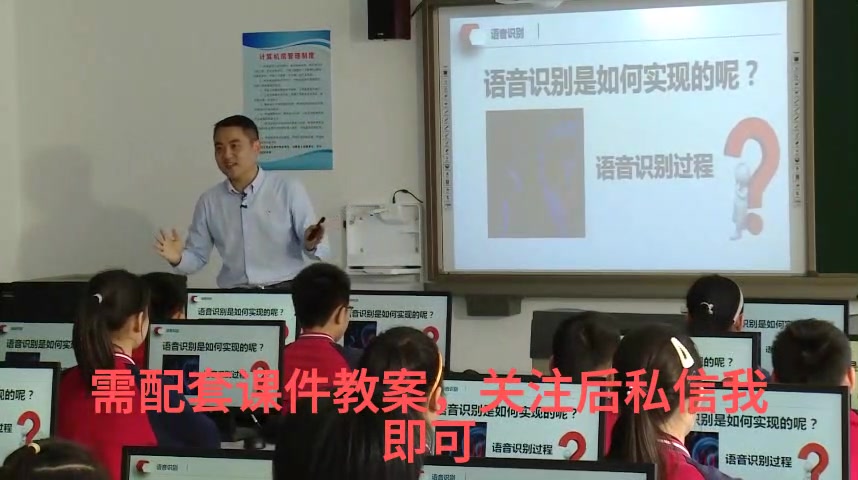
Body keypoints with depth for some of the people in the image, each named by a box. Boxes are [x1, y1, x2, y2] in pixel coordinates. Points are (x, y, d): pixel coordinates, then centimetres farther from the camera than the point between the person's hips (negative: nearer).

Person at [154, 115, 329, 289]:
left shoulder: (289, 190, 2)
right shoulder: (208, 201, 11)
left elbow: (320, 249, 2)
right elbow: (197, 256, 17)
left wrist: (311, 246, -19)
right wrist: (178, 259, -3)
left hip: (285, 292, -3)